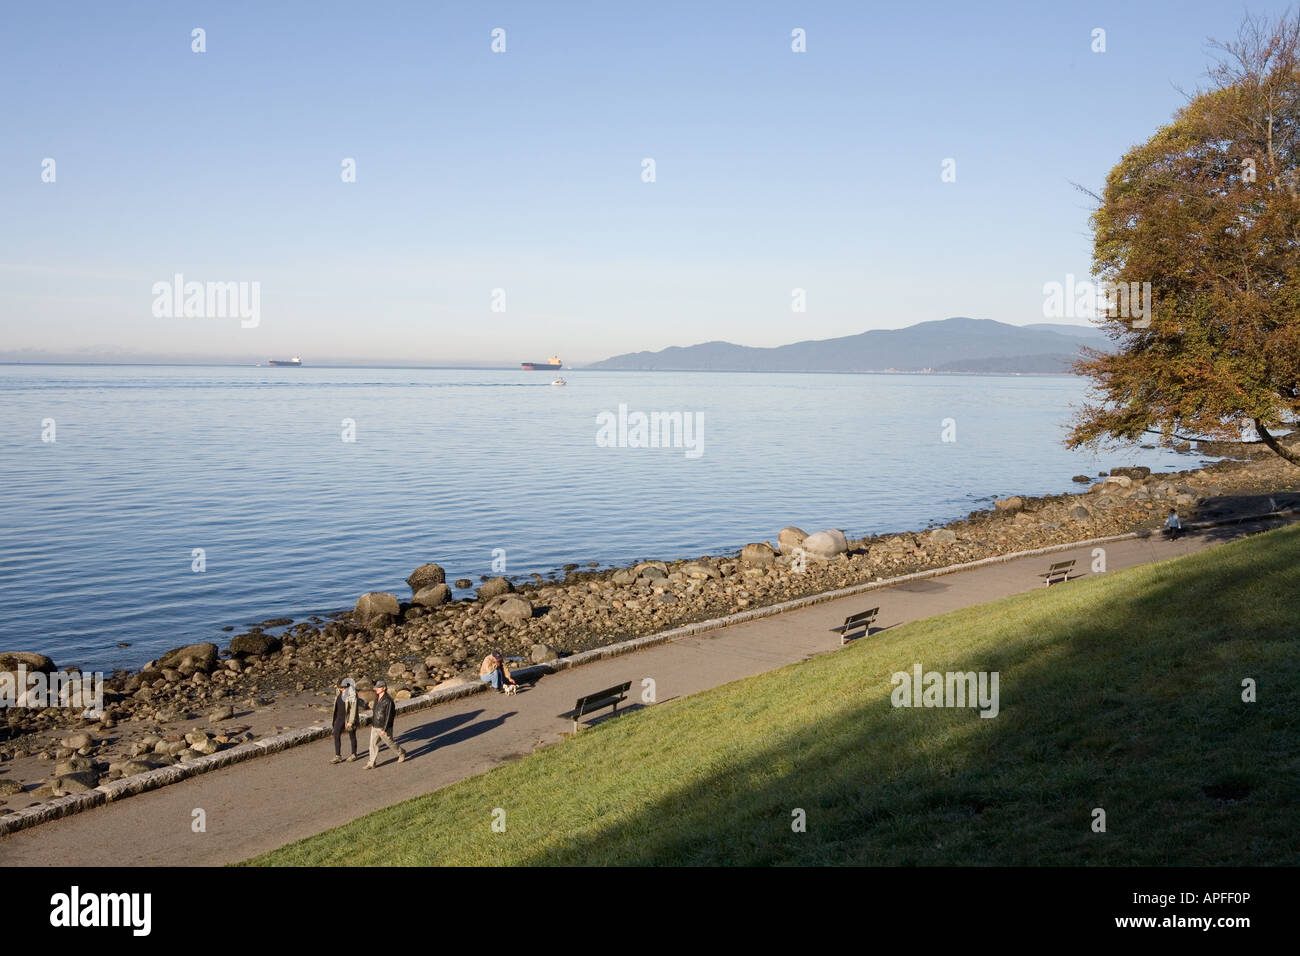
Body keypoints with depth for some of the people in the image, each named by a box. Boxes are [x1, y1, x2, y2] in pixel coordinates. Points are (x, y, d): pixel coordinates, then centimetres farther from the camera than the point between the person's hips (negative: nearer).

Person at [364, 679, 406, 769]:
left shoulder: (388, 700, -22)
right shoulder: (377, 698, 3)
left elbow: (389, 716, -22)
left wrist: (385, 729, -23)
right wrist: (372, 723, 19)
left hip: (384, 728, -7)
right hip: (375, 727, 7)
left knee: (390, 743, 11)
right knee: (373, 744, 0)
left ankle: (401, 753, 36)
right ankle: (371, 764, 5)